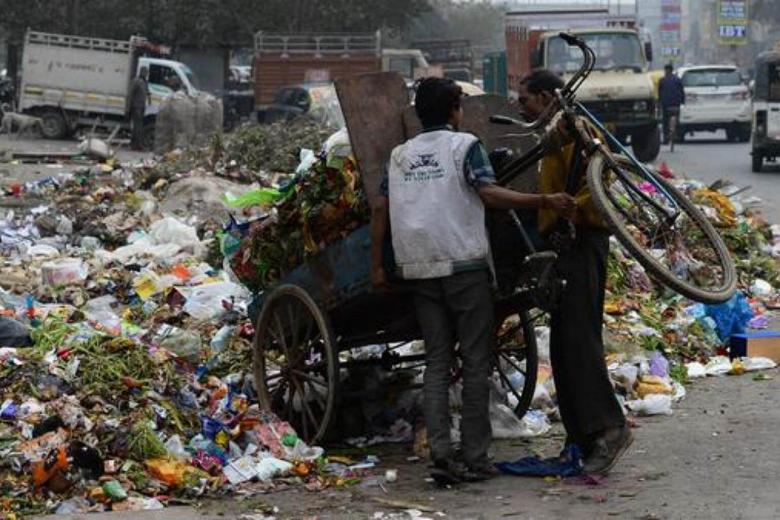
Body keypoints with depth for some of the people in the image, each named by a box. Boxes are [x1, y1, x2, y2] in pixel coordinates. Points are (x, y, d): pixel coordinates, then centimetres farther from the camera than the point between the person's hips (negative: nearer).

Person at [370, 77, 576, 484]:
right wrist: (545, 202, -19)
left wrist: (377, 266, 9)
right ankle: (475, 458, 1)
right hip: (465, 266, -5)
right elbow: (489, 193, -16)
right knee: (475, 363, 2)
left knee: (436, 363, 7)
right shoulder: (465, 145, -2)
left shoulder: (401, 154, 13)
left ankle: (440, 455, -4)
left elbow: (380, 207, 6)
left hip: (419, 269, 5)